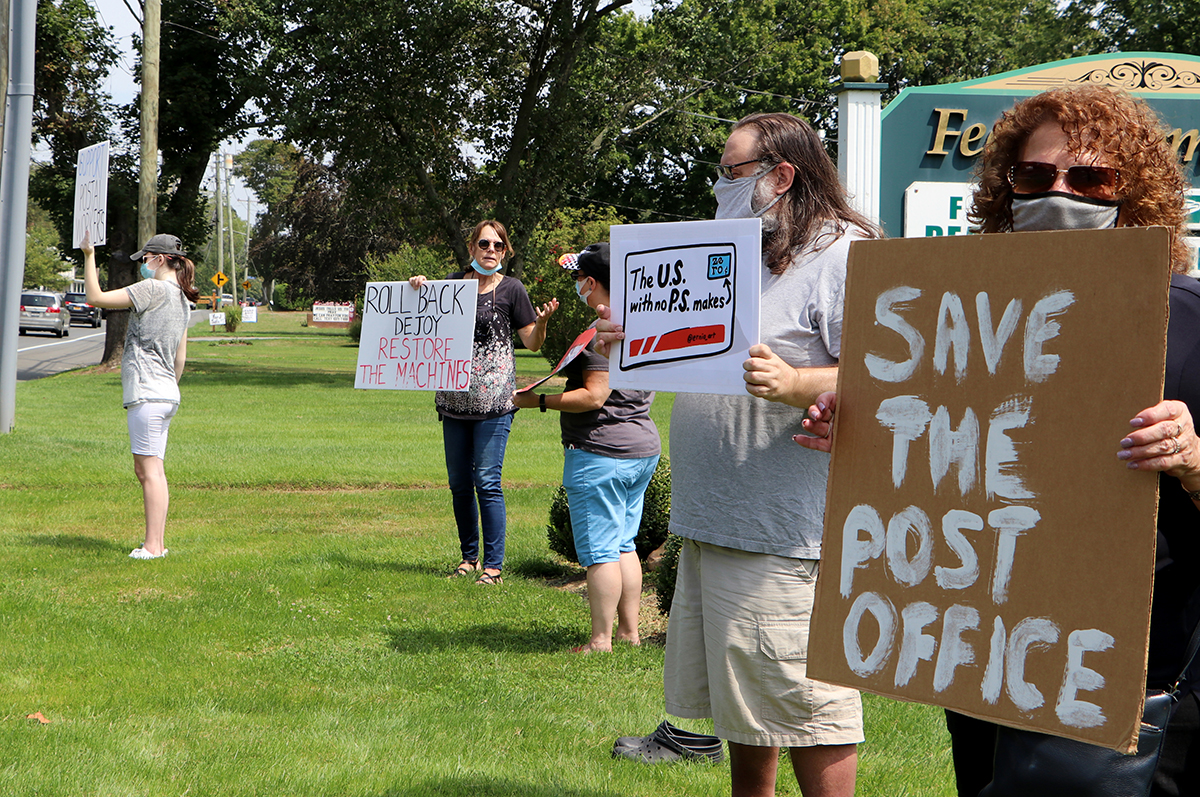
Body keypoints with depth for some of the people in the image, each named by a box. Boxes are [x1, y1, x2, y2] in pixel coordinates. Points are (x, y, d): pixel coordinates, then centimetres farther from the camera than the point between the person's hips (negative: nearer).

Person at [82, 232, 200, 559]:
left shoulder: (154, 289, -11)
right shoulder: (182, 300, 16)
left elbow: (96, 297, -12)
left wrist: (89, 255, -5)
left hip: (146, 395, -9)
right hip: (166, 394, 9)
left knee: (150, 470, -8)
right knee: (149, 469, 13)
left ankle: (153, 545, -8)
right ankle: (158, 542, 14)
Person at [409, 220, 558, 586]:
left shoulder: (511, 289, 0)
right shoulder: (453, 282, 10)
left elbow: (532, 342, 3)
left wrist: (542, 321, -18)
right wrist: (418, 289, 6)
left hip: (494, 400, -5)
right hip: (454, 398, 5)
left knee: (487, 481, -9)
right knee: (458, 482, 10)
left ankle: (493, 565, -4)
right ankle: (469, 556, 23)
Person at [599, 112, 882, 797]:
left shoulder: (845, 256, -9)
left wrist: (793, 385, -34)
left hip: (791, 530, -9)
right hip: (714, 522, 9)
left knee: (802, 703, -7)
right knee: (740, 700, 15)